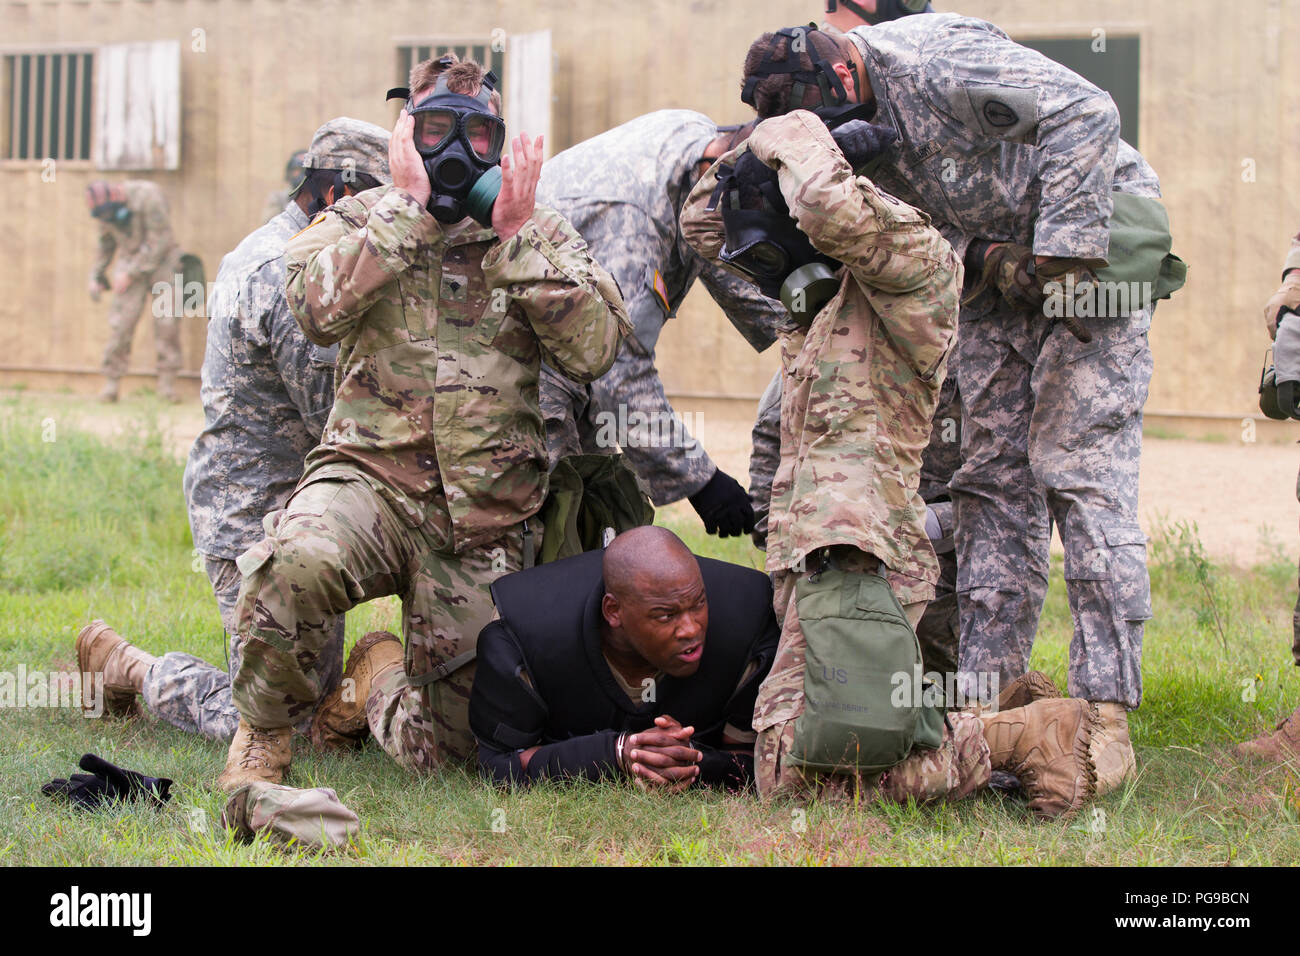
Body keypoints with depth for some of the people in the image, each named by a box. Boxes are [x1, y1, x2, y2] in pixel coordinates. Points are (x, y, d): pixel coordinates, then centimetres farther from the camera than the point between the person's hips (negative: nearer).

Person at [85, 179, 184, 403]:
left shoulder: (148, 197, -22)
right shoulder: (106, 210, -1)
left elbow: (159, 241, -22)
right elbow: (106, 245, 17)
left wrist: (129, 274, -21)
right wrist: (95, 277, 7)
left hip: (160, 261, -4)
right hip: (131, 262, 4)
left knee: (166, 321, -11)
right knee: (121, 322, -8)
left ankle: (167, 384, -4)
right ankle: (110, 385, -5)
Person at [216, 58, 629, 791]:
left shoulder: (542, 236, 10)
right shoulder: (362, 220, 9)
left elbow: (594, 350, -7)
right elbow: (320, 307, -14)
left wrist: (515, 237, -10)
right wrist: (410, 209, -12)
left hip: (485, 526, 2)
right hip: (370, 477, -2)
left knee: (448, 746, 0)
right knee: (295, 563, -39)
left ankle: (382, 676, 35)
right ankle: (262, 733, -12)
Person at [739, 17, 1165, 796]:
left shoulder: (934, 60, -25)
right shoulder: (856, 125, 2)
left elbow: (1086, 112, -27)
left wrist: (1062, 256, -27)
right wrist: (988, 257, -16)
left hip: (1094, 242, -9)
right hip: (1003, 272, 9)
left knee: (1082, 471, -14)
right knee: (991, 478, 4)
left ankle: (1106, 721, -15)